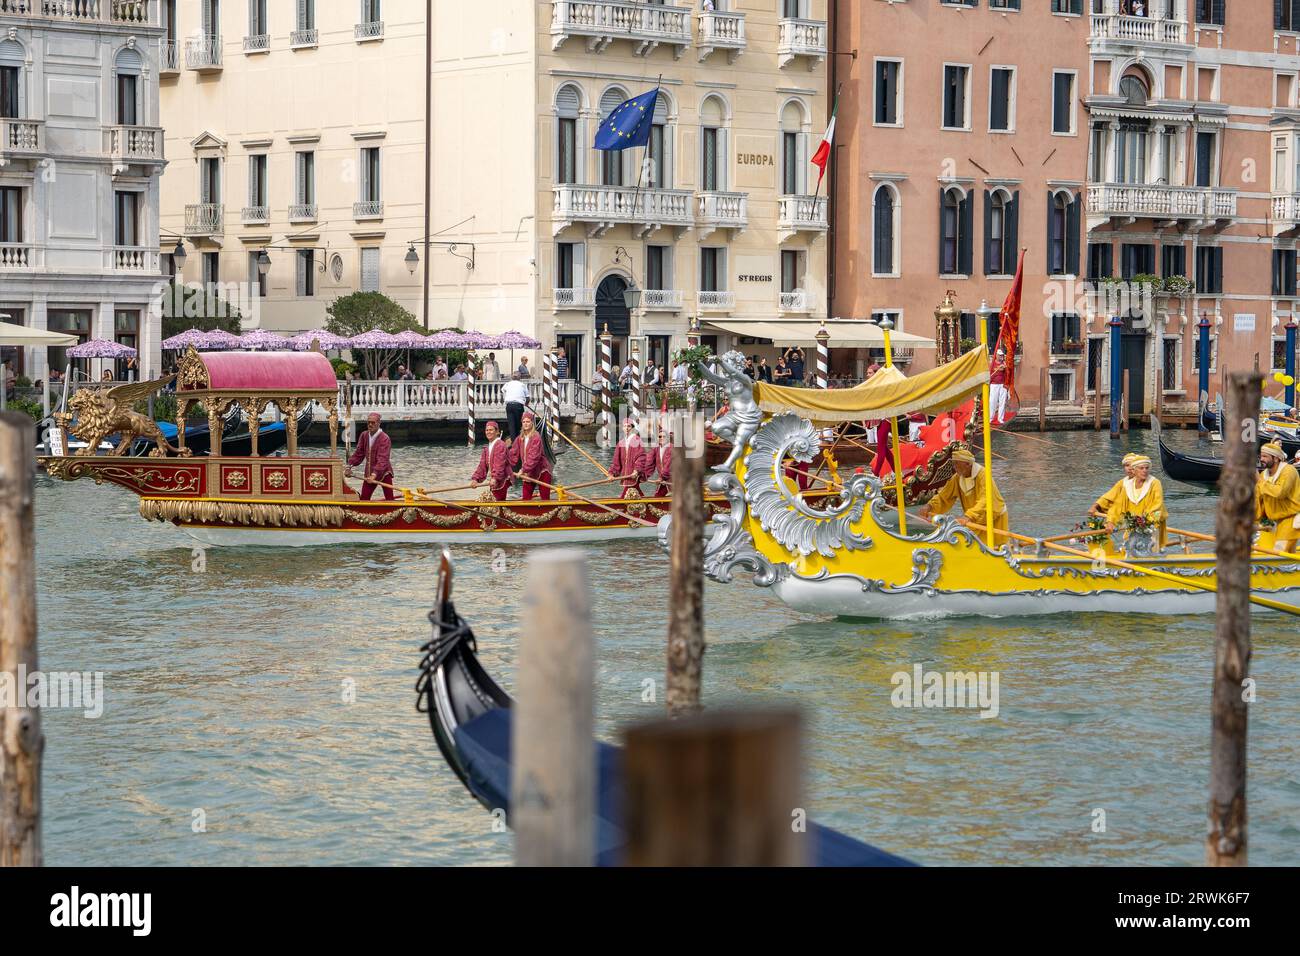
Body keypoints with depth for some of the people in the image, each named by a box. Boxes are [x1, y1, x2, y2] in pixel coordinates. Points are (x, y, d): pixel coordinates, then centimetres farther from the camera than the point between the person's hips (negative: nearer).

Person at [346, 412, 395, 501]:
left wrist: (374, 474, -41)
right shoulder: (364, 435, 1)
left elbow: (382, 459, -29)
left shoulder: (385, 439, -20)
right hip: (369, 474, 6)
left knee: (389, 500, -5)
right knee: (363, 499, 3)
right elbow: (358, 454, 7)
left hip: (384, 473, -6)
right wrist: (349, 466, -6)